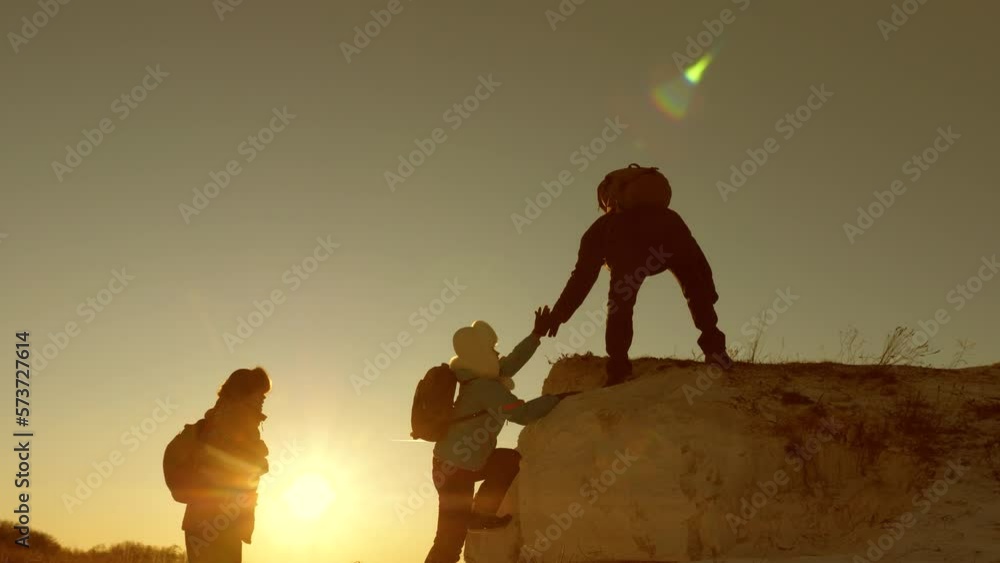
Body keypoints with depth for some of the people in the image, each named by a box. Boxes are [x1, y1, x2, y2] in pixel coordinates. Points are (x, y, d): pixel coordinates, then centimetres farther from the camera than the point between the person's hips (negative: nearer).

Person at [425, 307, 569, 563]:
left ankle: (479, 513, 17)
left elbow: (511, 362, 16)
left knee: (512, 460, 16)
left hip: (458, 461, 9)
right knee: (451, 541, -5)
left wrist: (536, 335, 16)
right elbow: (523, 413, -27)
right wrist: (558, 399, -17)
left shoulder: (476, 378, 3)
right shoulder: (485, 388, -24)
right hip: (454, 469, -9)